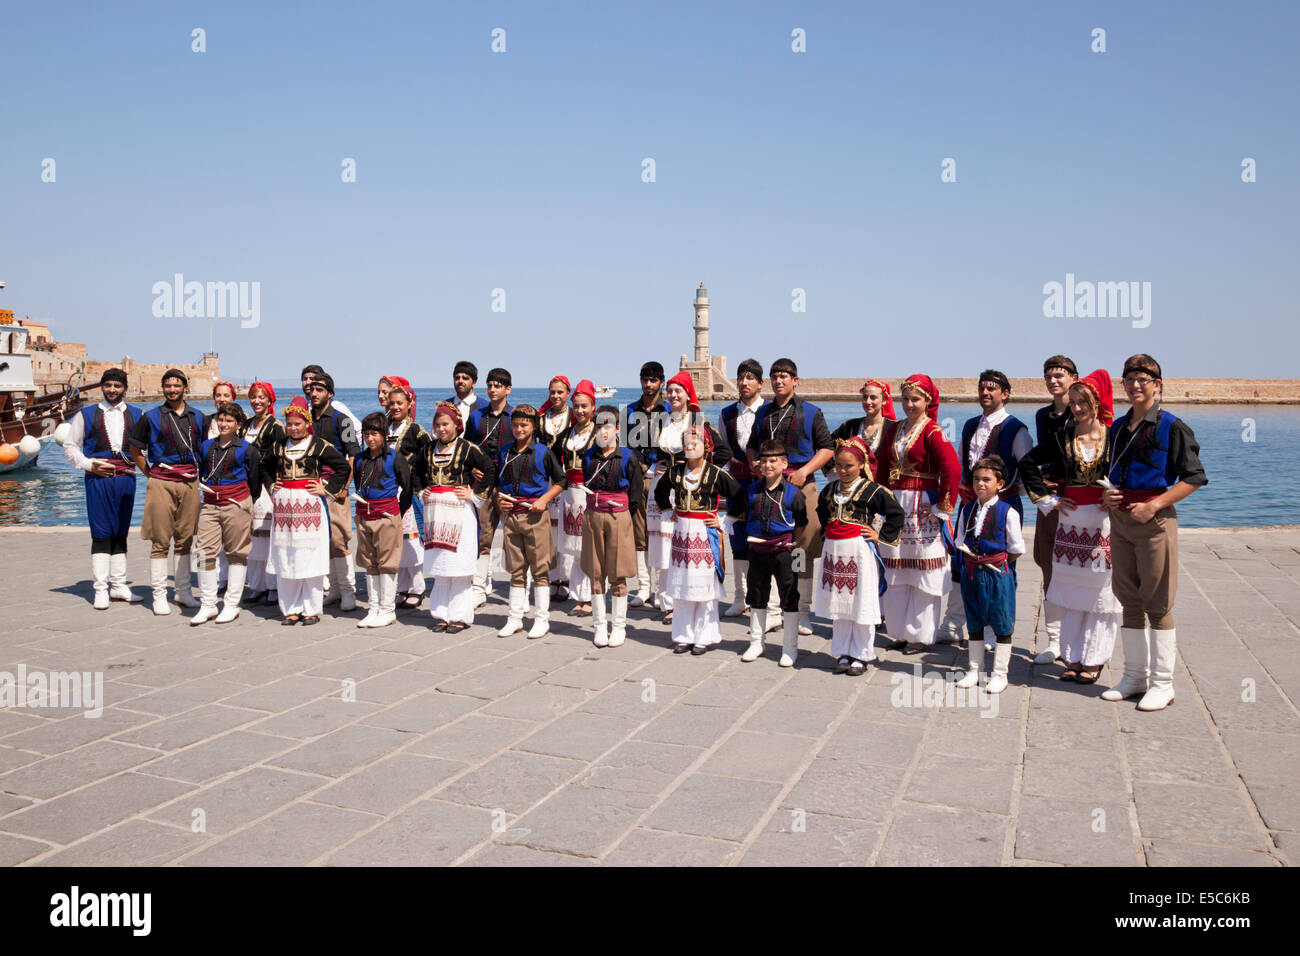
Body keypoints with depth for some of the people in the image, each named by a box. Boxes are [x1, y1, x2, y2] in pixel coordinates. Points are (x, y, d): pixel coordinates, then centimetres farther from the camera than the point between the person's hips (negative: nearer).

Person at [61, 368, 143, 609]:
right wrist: (89, 464, -5)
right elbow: (69, 446, 10)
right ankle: (100, 589, 1)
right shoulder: (86, 415, 9)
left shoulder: (136, 415, 12)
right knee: (101, 534, -4)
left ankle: (118, 585, 16)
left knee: (121, 533, 9)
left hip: (126, 478, 2)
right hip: (98, 478, -2)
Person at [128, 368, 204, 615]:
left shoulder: (197, 417, 12)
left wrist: (197, 473, 12)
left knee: (185, 539, 8)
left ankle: (183, 591, 17)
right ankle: (159, 595, 4)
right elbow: (135, 450, 8)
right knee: (161, 541, -2)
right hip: (162, 482, -3)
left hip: (190, 482, 3)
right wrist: (151, 474, 2)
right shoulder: (151, 417, 4)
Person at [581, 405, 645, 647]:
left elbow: (635, 491, 3)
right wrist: (594, 503, 9)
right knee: (595, 573, 6)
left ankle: (618, 626, 12)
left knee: (618, 574, 1)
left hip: (619, 517, -3)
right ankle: (599, 625, 15)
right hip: (592, 517, 3)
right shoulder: (588, 456, 6)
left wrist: (617, 505, 1)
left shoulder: (627, 457, -2)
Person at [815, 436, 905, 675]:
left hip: (859, 550, -5)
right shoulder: (830, 490, 10)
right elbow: (821, 511, 31)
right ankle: (842, 653, 21)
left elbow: (896, 514, -5)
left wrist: (881, 535, -5)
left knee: (861, 605, 1)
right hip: (833, 550, 5)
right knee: (838, 604, 10)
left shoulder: (872, 490, -7)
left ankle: (860, 656, 13)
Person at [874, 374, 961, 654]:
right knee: (895, 573, 10)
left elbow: (952, 470, -19)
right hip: (895, 504, 6)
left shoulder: (932, 432, -10)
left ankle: (921, 635, 12)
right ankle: (903, 632, 22)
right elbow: (882, 468, 17)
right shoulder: (893, 429, 11)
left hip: (923, 508, -6)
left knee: (922, 573, 1)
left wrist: (942, 508, -16)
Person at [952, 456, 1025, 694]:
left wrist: (998, 563, -4)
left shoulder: (1008, 511, -10)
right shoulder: (967, 509, 5)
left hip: (998, 574, -5)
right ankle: (974, 670, 26)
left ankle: (1000, 674, 14)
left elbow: (1016, 549, -6)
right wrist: (971, 560, 3)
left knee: (1002, 625, 4)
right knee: (974, 623, 14)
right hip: (971, 573, 5)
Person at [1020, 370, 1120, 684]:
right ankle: (1073, 658, 16)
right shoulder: (1062, 437, 3)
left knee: (1099, 592, 1)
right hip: (1070, 522, 3)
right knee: (1070, 591, 7)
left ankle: (1092, 660, 11)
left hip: (1104, 522, -3)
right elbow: (1028, 463, 11)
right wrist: (1048, 499, 7)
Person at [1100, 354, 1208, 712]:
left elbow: (1194, 477, -9)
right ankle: (1135, 676, 22)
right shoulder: (1118, 427, 13)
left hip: (1154, 520, -6)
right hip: (1120, 519, 6)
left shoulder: (1172, 427, -6)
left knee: (1157, 604, -1)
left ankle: (1162, 683, 9)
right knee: (1129, 602, 12)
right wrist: (1107, 494, 3)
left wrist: (1155, 504, -17)